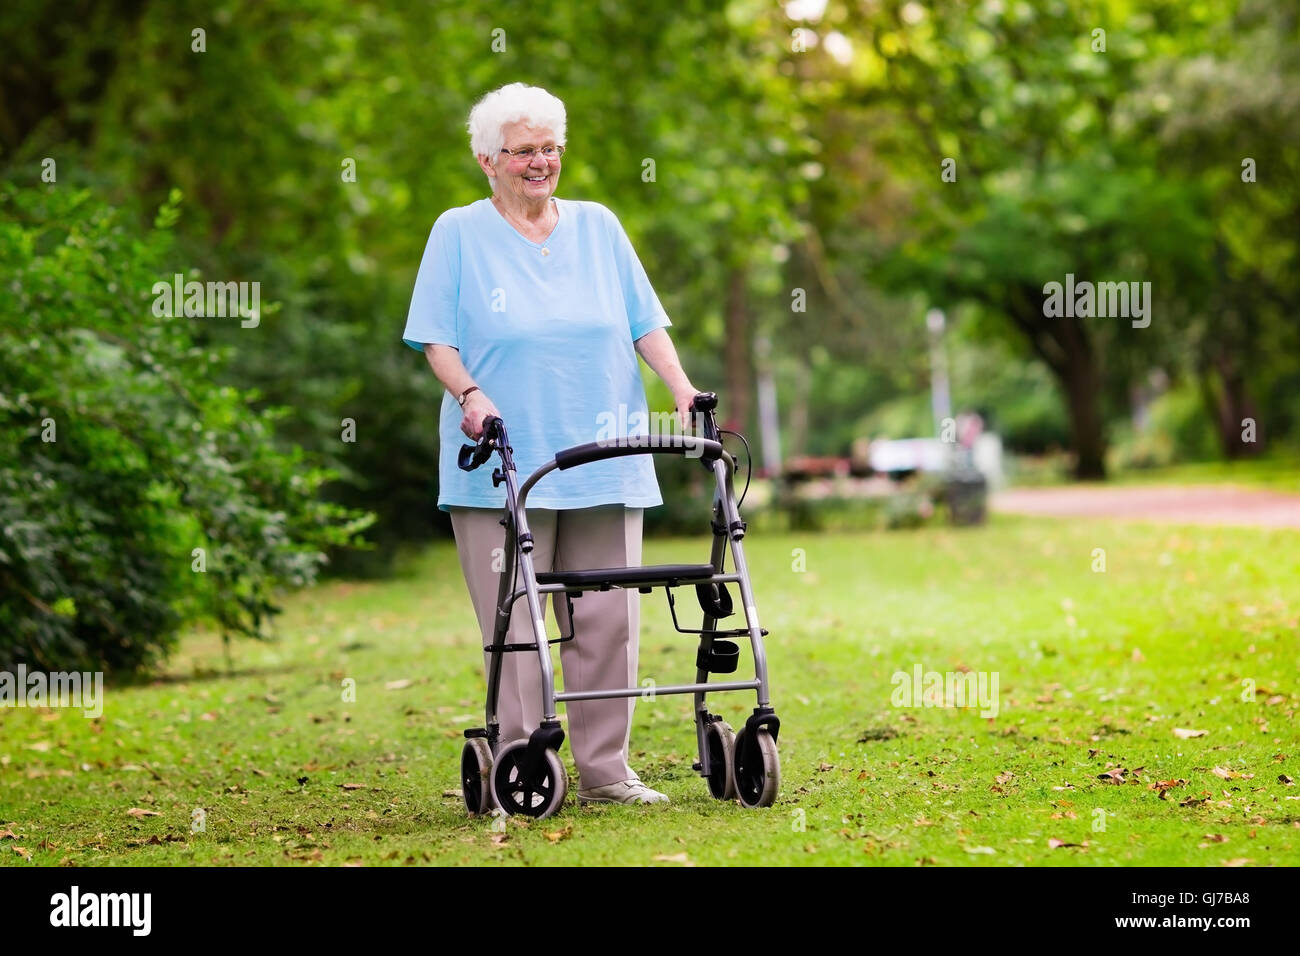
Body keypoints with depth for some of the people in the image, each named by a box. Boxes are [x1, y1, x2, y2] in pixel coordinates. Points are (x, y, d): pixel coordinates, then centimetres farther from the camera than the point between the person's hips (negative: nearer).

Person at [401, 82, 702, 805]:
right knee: (514, 627, -5)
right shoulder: (458, 233, 5)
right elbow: (437, 338, 0)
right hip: (501, 467, -3)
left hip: (603, 462, 3)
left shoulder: (599, 227, 14)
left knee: (608, 622, 3)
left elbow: (645, 321, 12)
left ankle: (606, 771, 10)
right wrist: (469, 395, -18)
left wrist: (681, 385, -3)